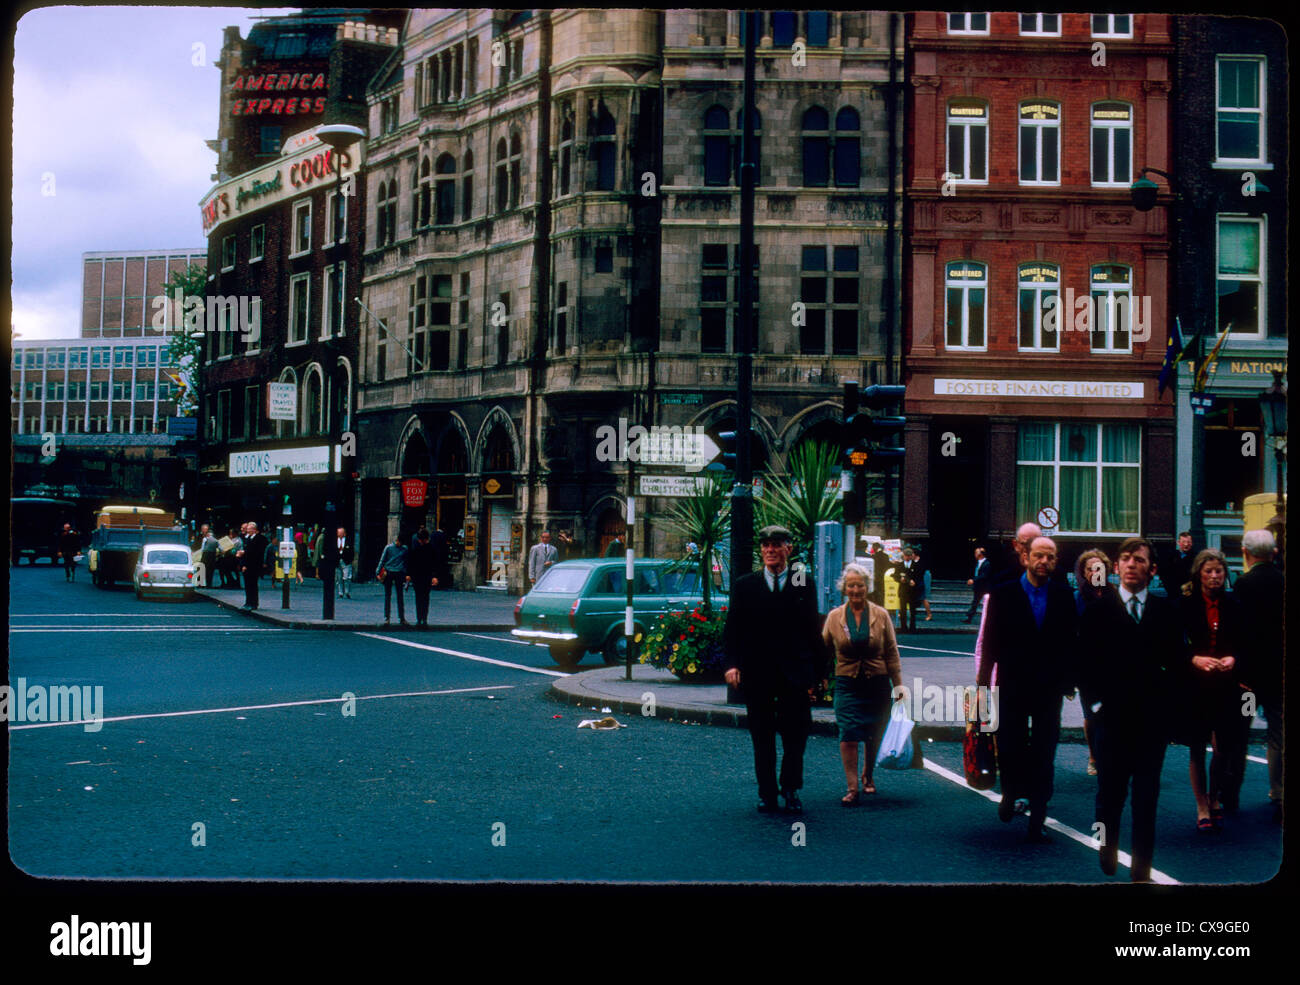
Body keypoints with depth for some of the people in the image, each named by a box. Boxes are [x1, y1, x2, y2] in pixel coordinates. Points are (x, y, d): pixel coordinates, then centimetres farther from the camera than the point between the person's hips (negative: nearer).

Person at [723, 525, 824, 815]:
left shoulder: (805, 584, 5)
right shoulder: (745, 585, 6)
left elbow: (813, 630, 5)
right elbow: (732, 628, 5)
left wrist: (815, 671, 1)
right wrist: (732, 663, -8)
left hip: (794, 673, -1)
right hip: (757, 674, 1)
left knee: (796, 735, 0)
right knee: (762, 737, 6)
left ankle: (790, 788, 19)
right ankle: (767, 794, 17)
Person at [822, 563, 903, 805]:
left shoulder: (880, 616, 1)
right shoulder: (834, 617, 2)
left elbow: (892, 653, 5)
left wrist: (898, 685, 3)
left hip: (877, 683, 1)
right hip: (847, 684, -1)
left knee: (874, 737, 10)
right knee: (848, 735, -14)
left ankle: (867, 777, 35)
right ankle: (852, 788, -11)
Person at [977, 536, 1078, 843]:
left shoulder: (1063, 596, 3)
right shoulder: (1004, 593, -1)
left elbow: (1070, 641, 5)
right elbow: (990, 641, 0)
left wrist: (1068, 681, 1)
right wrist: (984, 680, -3)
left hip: (1049, 688, 1)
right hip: (1012, 687, -1)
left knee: (1043, 756, 2)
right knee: (1009, 748, 4)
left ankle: (1037, 820, 7)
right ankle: (1011, 792, 35)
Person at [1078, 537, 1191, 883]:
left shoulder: (1166, 612, 7)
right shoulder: (1097, 611, 3)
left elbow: (1179, 660, 8)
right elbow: (1085, 663, 4)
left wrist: (1166, 697, -3)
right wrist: (1095, 702, -3)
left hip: (1153, 720, 1)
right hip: (1112, 718, -1)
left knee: (1147, 799, 5)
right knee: (1110, 795, 7)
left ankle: (1142, 870, 11)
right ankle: (1108, 862, 23)